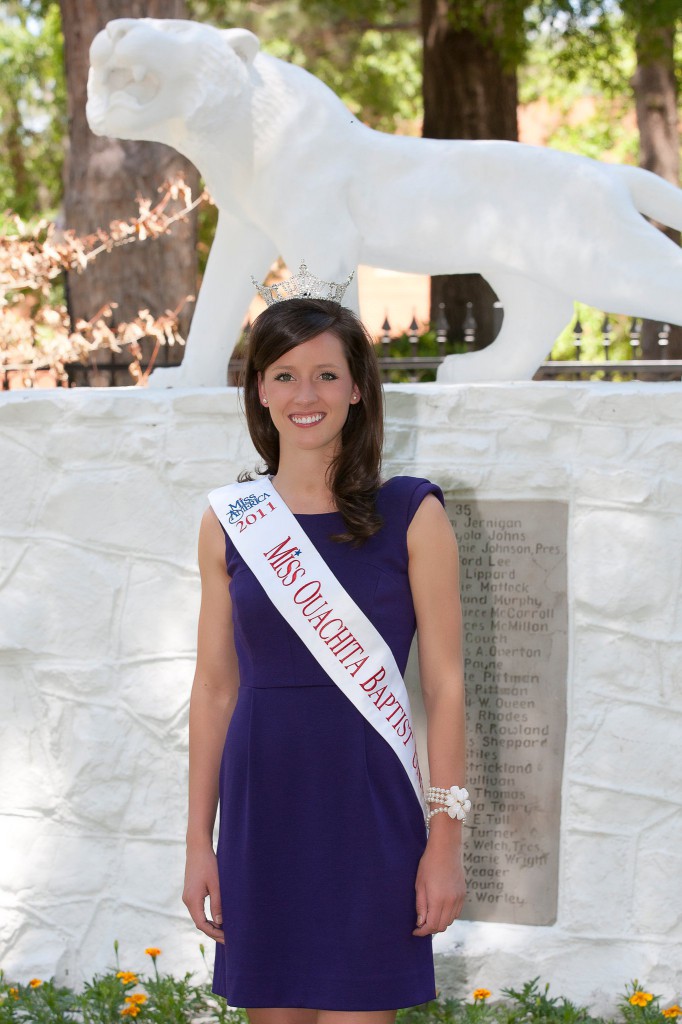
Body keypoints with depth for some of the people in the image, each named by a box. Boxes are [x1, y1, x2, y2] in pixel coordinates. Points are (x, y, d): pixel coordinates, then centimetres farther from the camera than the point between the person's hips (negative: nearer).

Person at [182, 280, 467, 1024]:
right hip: (261, 802, 3)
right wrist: (199, 842, 6)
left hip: (368, 806, -3)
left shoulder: (411, 515, -2)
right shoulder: (229, 522, 5)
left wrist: (446, 841, -6)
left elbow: (444, 685, -2)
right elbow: (214, 688, 8)